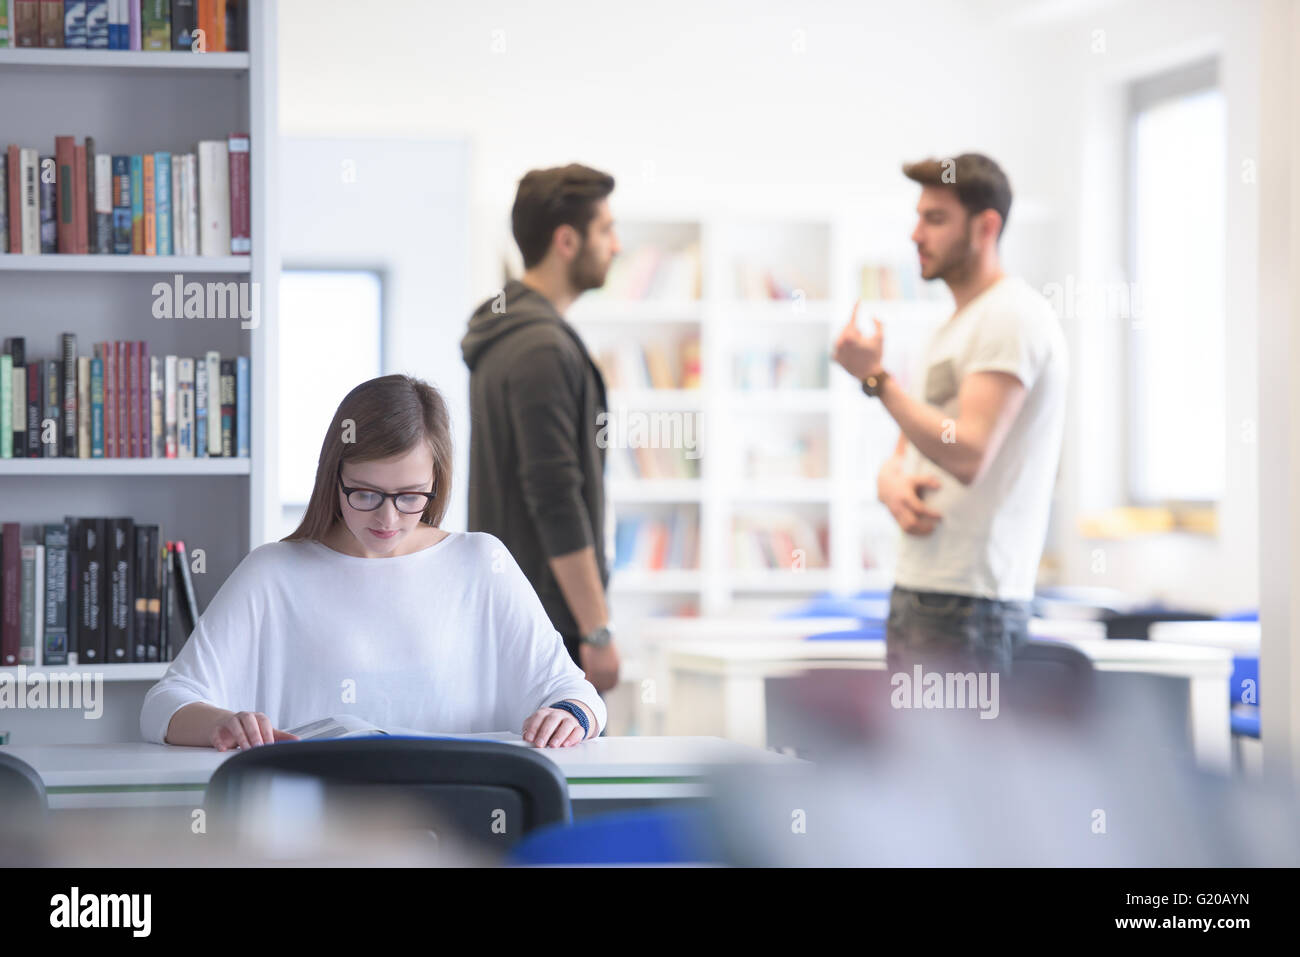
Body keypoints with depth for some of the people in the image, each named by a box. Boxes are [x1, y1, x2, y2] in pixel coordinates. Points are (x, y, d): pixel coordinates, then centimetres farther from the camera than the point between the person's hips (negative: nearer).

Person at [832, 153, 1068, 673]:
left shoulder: (1012, 317, -10)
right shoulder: (951, 327, 21)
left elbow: (968, 454, -20)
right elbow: (905, 451, 22)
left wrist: (876, 378, -19)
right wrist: (892, 481, -2)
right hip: (915, 591, 10)